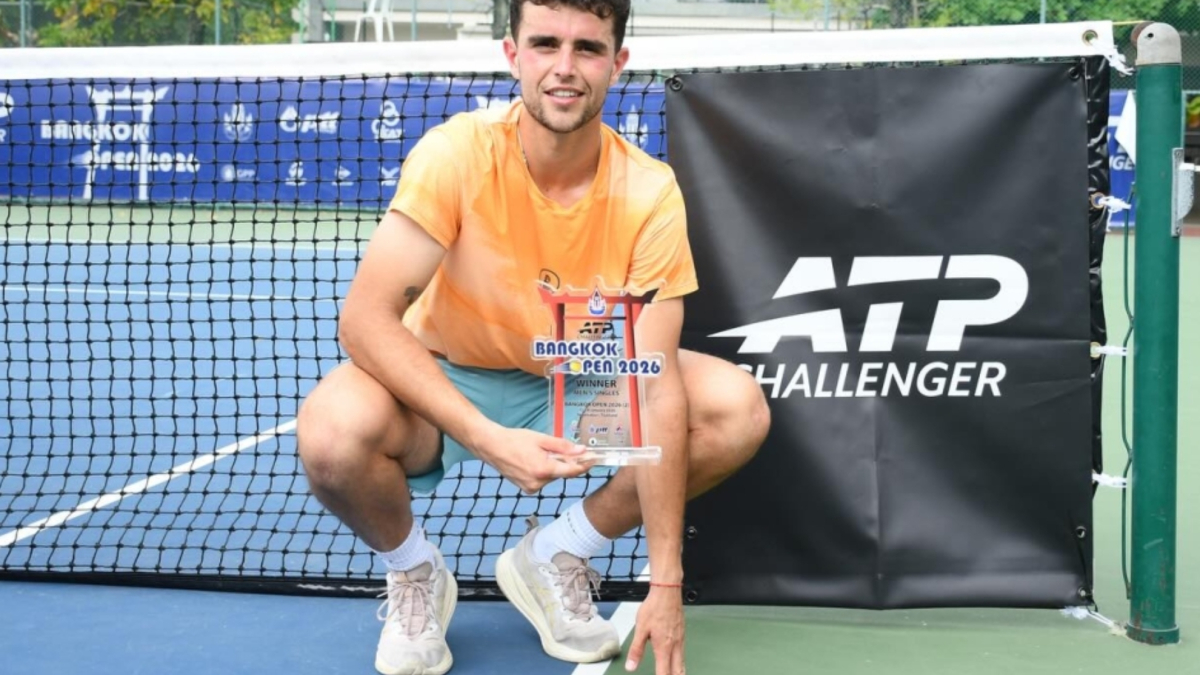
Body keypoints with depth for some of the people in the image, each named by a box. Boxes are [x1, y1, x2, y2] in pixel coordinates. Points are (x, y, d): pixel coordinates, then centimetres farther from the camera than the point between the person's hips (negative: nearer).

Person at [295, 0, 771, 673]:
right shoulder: (456, 154, -24)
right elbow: (365, 317, -28)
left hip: (578, 385, 3)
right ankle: (417, 575, 2)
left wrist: (666, 585, -25)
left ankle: (554, 558, 3)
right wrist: (490, 438, -41)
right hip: (447, 385, -2)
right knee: (333, 431, -35)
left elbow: (656, 388, -22)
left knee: (740, 410, -20)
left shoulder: (650, 192, -20)